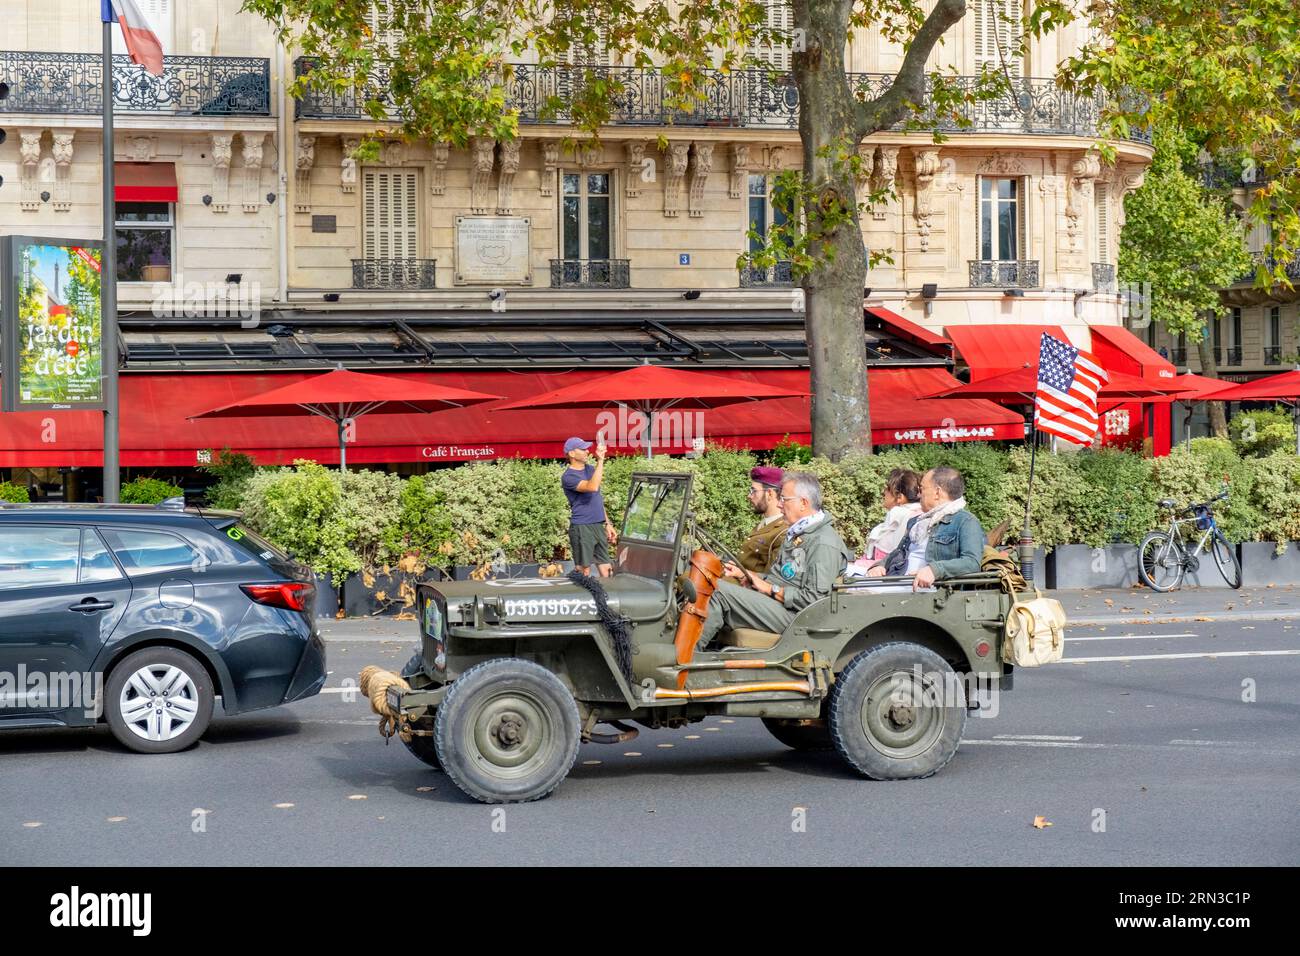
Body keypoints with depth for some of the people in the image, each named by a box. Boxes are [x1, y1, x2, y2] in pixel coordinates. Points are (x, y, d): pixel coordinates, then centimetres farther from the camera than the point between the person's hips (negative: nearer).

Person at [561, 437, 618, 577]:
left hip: (598, 526, 7)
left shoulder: (591, 469, 14)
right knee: (584, 572, -5)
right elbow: (592, 487, -28)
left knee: (606, 570, 5)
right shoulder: (569, 477, -11)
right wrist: (600, 461, -26)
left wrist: (608, 524, 17)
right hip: (581, 528, -7)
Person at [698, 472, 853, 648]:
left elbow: (813, 598, -21)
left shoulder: (824, 543, -15)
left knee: (719, 593, -21)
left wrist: (770, 589, -14)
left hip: (790, 616, -10)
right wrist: (743, 574, 10)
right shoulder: (797, 534, 18)